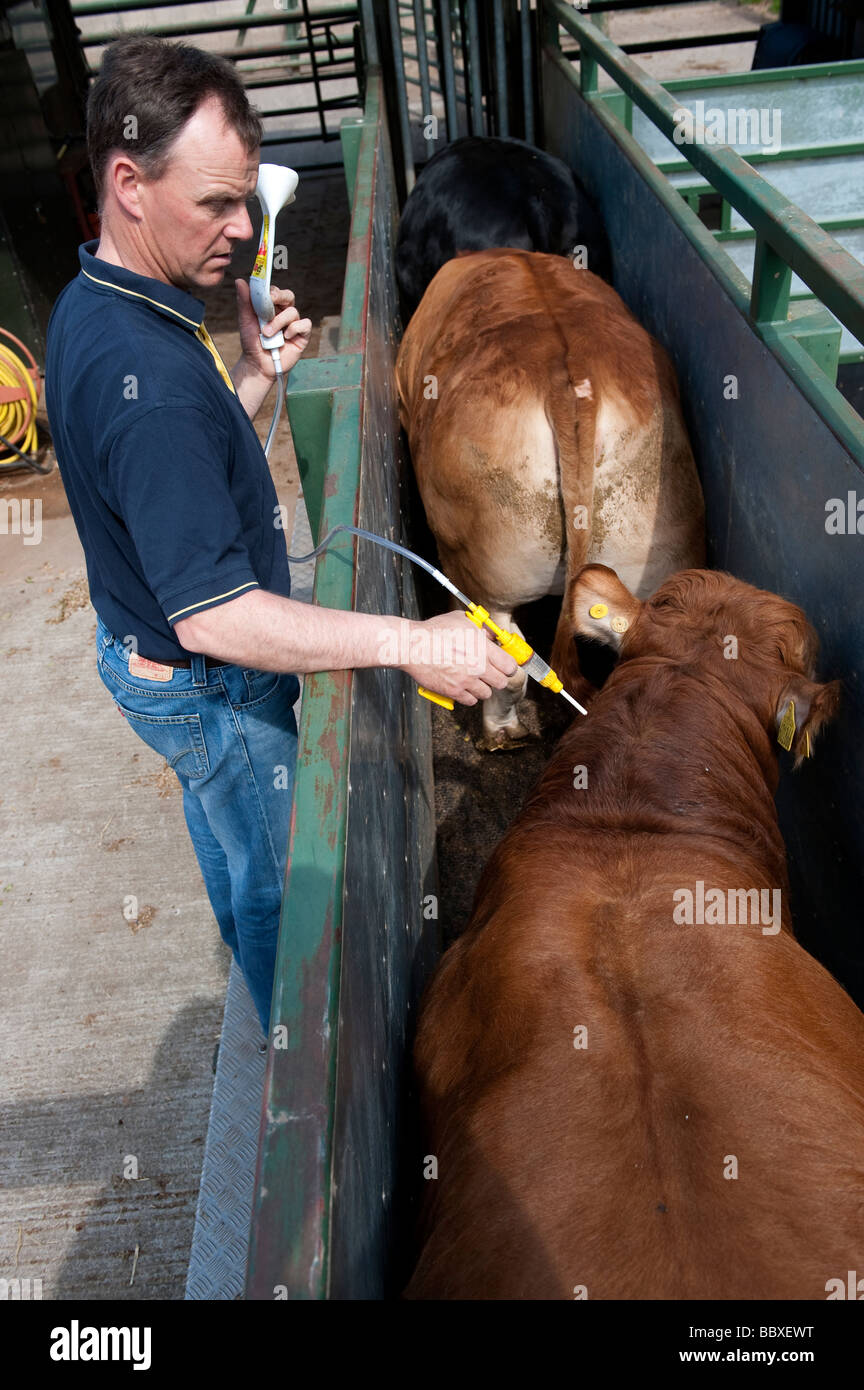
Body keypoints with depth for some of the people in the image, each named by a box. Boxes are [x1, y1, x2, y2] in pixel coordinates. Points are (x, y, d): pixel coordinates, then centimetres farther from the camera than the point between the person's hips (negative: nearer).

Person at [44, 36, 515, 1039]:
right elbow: (211, 617, -38)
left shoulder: (90, 306, -2)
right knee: (278, 869, 14)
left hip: (139, 646, 10)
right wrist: (405, 643, -39)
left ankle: (243, 953, 61)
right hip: (206, 690, -10)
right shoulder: (145, 376, -36)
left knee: (223, 822, 32)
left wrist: (258, 373, -5)